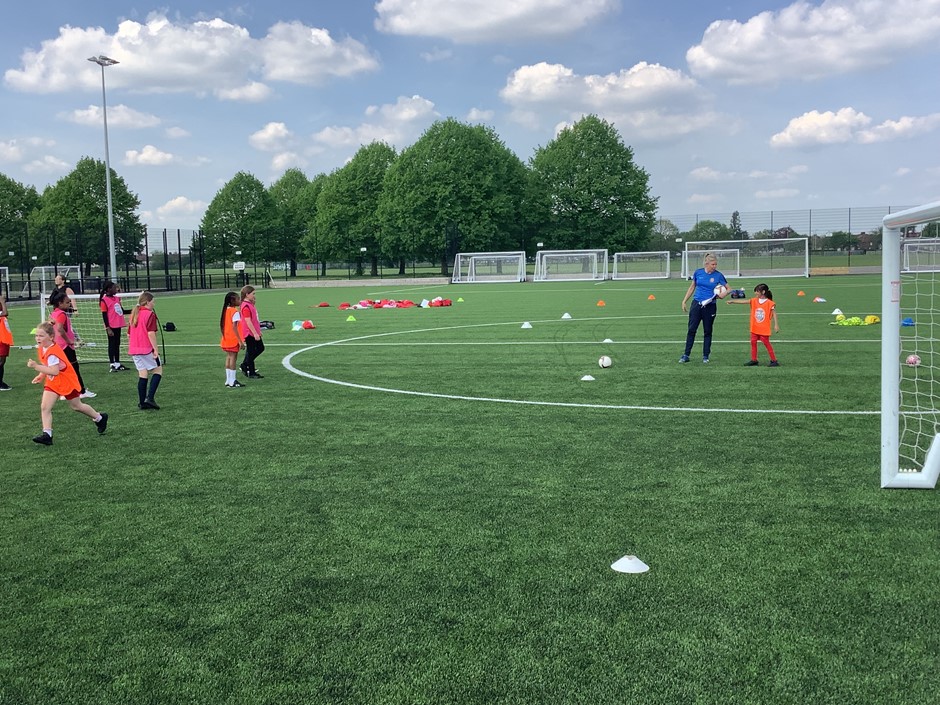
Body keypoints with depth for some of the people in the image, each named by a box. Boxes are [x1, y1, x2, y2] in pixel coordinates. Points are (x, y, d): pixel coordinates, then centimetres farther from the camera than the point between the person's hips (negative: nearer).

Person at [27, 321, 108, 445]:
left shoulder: (53, 352, -29)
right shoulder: (41, 348, 0)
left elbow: (54, 371, -39)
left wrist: (36, 366, -41)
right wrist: (41, 376, 3)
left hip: (67, 382, -8)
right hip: (52, 383, 8)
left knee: (76, 406, 12)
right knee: (44, 407, -8)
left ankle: (99, 418, 34)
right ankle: (47, 435, -9)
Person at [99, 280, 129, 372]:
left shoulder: (117, 298, 11)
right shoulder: (104, 300, -10)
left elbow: (121, 310, 20)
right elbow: (104, 315, -12)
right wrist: (108, 328, -16)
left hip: (118, 325, 7)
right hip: (111, 327, -7)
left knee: (117, 344, 13)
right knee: (112, 345, -1)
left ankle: (118, 364, 21)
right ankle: (112, 365, 5)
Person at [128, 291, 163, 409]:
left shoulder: (134, 314, 15)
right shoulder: (150, 314, -9)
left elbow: (129, 334, 20)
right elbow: (151, 333, -18)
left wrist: (130, 348, 28)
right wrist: (156, 349, -17)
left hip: (134, 350, 7)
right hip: (147, 348, -7)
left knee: (143, 374, 10)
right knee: (158, 370, 2)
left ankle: (141, 402, 9)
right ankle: (150, 398, -10)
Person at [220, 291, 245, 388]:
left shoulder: (226, 310, 9)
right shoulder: (235, 311, -15)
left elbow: (222, 325, 12)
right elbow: (234, 327, -20)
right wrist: (240, 341, -20)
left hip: (226, 339, 8)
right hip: (233, 340, -8)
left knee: (228, 358, 13)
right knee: (233, 358, -4)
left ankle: (228, 380, 17)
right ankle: (232, 382, -3)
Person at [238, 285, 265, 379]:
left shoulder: (250, 304, 13)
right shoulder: (246, 306, -19)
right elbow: (248, 321, -23)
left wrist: (258, 331, 23)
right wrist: (255, 333, -23)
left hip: (254, 332, 10)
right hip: (249, 333, -10)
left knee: (260, 348, 17)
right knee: (251, 352, -1)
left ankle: (245, 365, 23)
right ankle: (251, 374, 8)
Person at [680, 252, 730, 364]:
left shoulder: (718, 275, -5)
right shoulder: (698, 272, 0)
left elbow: (728, 289, 2)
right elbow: (692, 287, 11)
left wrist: (724, 294, -19)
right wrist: (684, 301, 10)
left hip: (710, 306, -1)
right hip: (696, 304, 1)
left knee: (708, 332, 7)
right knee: (691, 330, 1)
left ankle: (705, 356, 16)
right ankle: (686, 355, 6)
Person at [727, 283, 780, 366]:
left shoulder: (769, 303, -10)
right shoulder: (754, 301, 5)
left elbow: (774, 313, -9)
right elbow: (743, 301, -1)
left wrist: (776, 325, -14)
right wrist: (732, 301, -9)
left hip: (764, 329, -6)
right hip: (755, 328, 6)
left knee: (766, 343, -4)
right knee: (753, 342, 9)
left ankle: (774, 360, 4)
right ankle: (754, 360, 18)